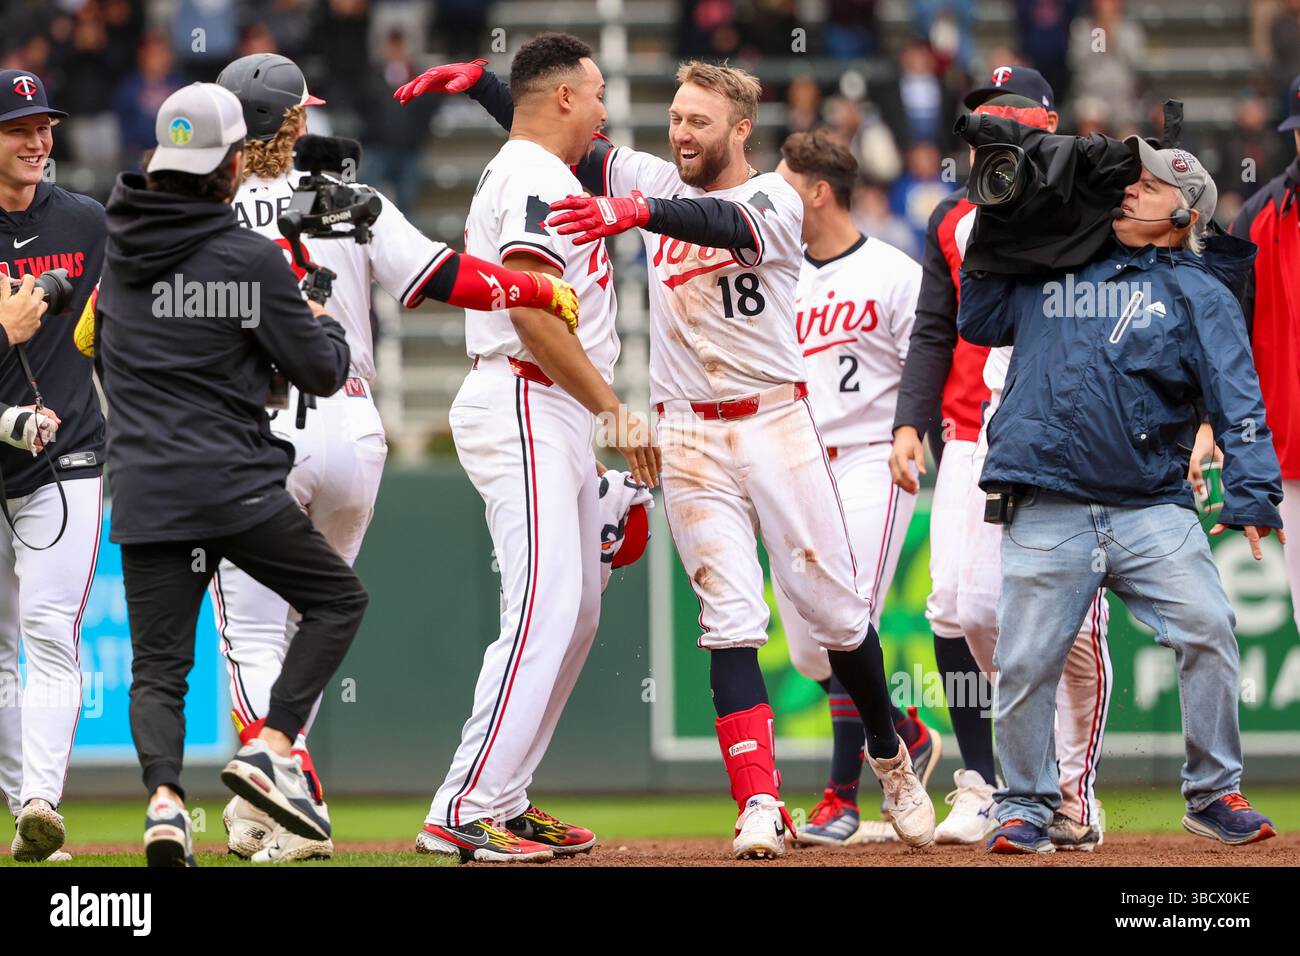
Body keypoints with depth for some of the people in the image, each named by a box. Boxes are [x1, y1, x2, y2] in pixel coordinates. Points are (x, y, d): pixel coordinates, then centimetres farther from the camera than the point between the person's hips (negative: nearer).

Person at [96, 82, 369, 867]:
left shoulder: (122, 250, 7)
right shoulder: (252, 259, -8)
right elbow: (322, 373, -3)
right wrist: (329, 328, 20)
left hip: (143, 493, 4)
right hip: (236, 486, -4)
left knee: (159, 662, 7)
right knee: (339, 597, 14)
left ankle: (164, 797, -18)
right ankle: (271, 747, -3)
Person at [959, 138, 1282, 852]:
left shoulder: (1200, 295, 8)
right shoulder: (1052, 268, 18)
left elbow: (1238, 402, -1)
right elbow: (977, 322, 25)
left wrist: (1252, 496, -15)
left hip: (1151, 510, -2)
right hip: (1045, 516, 2)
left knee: (1206, 632, -14)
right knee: (1024, 663, -2)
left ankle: (1214, 794, 1)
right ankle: (1025, 806, 14)